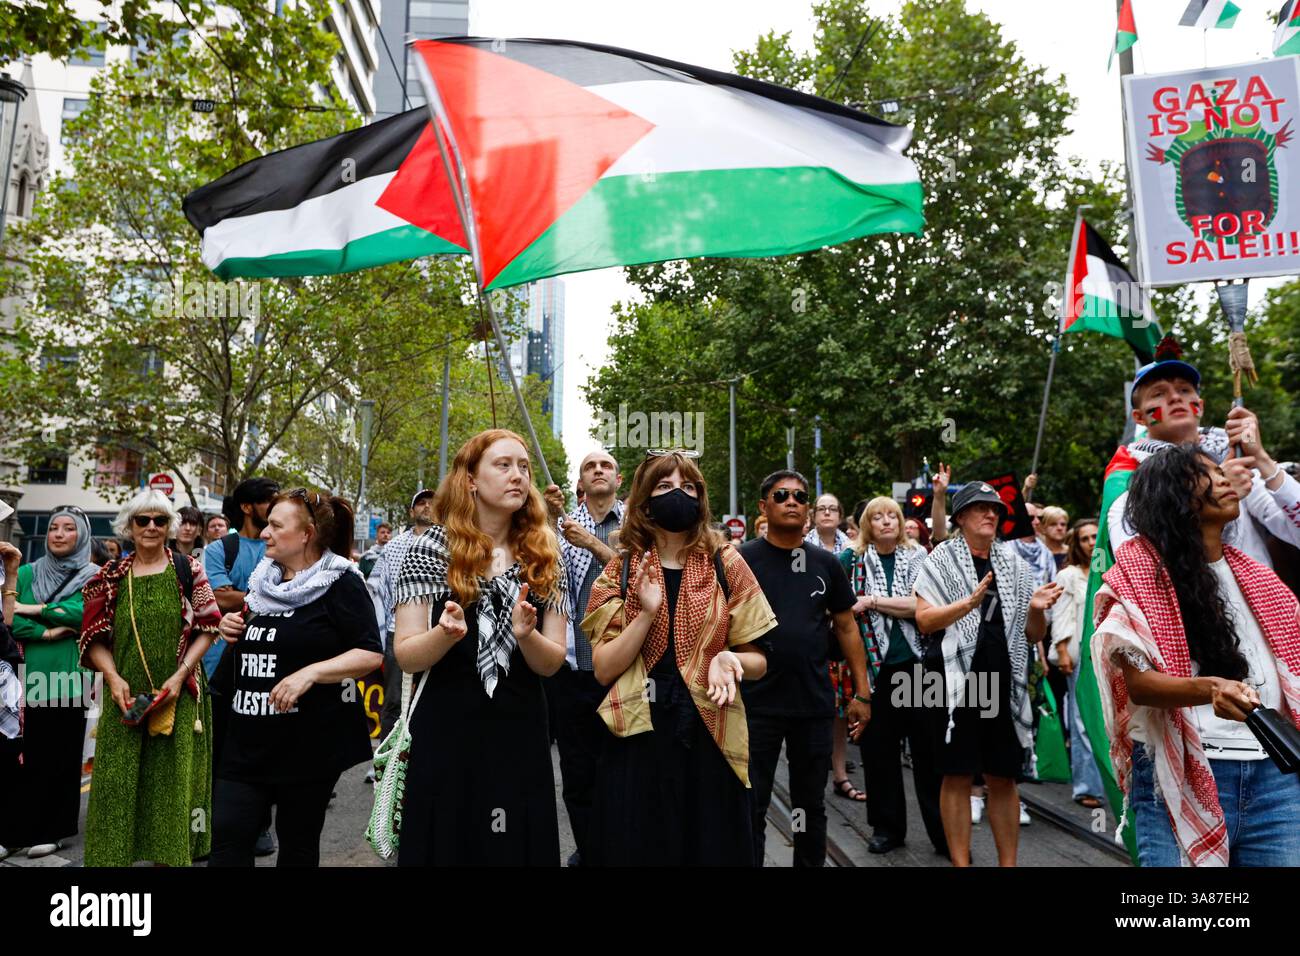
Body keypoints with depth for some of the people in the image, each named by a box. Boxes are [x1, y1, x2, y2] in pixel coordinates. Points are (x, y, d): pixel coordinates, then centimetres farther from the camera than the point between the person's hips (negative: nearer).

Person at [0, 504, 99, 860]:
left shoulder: (94, 576, 2)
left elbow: (86, 612, -15)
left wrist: (32, 609, -11)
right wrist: (46, 632, -15)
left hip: (68, 679, -2)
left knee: (60, 757, 5)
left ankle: (48, 831, 17)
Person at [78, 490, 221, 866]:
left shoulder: (188, 569, 1)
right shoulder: (112, 575, 5)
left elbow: (207, 629, 1)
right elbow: (95, 638, 5)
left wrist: (181, 674, -10)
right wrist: (113, 677, -11)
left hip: (178, 696, -1)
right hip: (125, 697, 1)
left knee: (173, 779, 5)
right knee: (116, 781, 1)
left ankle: (169, 855, 20)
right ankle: (112, 855, 16)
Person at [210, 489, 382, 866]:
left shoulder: (340, 582, -11)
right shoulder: (263, 581, 11)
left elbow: (371, 654, -16)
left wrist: (310, 673, -27)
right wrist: (231, 629, 3)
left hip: (309, 745, -6)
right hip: (249, 740, 6)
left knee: (297, 845, 9)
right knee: (227, 839, 2)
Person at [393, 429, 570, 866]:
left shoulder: (545, 557, 2)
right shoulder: (430, 549, -5)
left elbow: (552, 662, 1)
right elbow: (406, 657, -6)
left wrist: (525, 634, -20)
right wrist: (444, 633, -27)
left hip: (520, 734, 2)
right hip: (445, 732, -2)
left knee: (518, 848, 11)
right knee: (443, 845, 9)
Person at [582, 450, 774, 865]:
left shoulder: (726, 565, 0)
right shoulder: (620, 571, 1)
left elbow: (758, 661, 3)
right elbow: (603, 669, -6)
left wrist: (729, 659, -18)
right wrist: (647, 613, -18)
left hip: (710, 738, 0)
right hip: (637, 740, 0)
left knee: (712, 849, 10)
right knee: (636, 849, 10)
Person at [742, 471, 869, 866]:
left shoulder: (826, 563, 6)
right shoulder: (742, 561, -4)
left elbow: (847, 627, 11)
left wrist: (862, 693, 7)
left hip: (815, 704, 3)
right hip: (757, 704, -3)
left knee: (811, 805, 16)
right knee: (751, 807, 6)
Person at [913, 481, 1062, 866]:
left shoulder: (1015, 565, 12)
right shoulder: (942, 560, 0)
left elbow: (1034, 634, 14)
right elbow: (924, 619, -10)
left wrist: (1036, 609, -7)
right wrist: (969, 602, -22)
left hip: (1003, 684, 4)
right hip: (957, 682, -4)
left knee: (1003, 777, 10)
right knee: (957, 776, 3)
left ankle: (1008, 862, 21)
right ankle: (960, 862, 13)